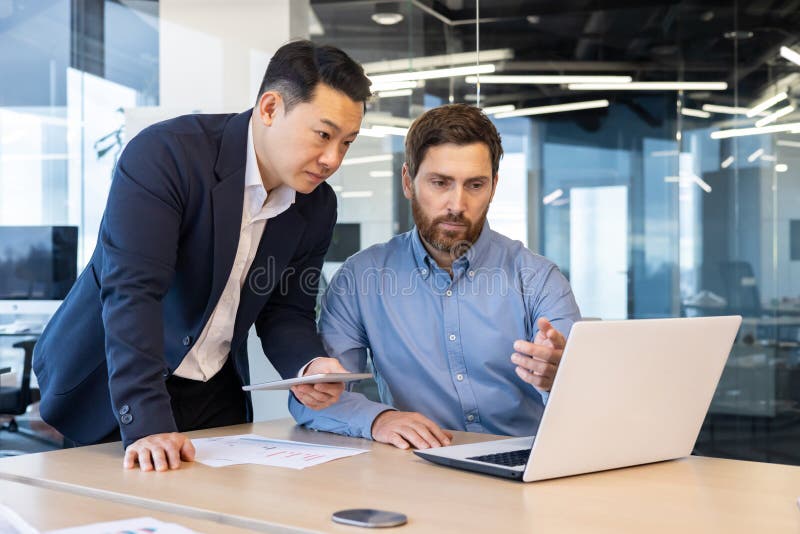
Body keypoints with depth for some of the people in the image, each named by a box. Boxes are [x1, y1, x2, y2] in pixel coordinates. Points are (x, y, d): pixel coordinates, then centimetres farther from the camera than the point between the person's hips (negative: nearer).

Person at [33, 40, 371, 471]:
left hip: (217, 398, 6)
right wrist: (146, 423, -40)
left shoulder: (317, 206, -3)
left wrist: (309, 367, -19)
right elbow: (132, 290, -32)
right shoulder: (162, 154, -24)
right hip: (109, 389, -5)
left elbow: (285, 311, 5)